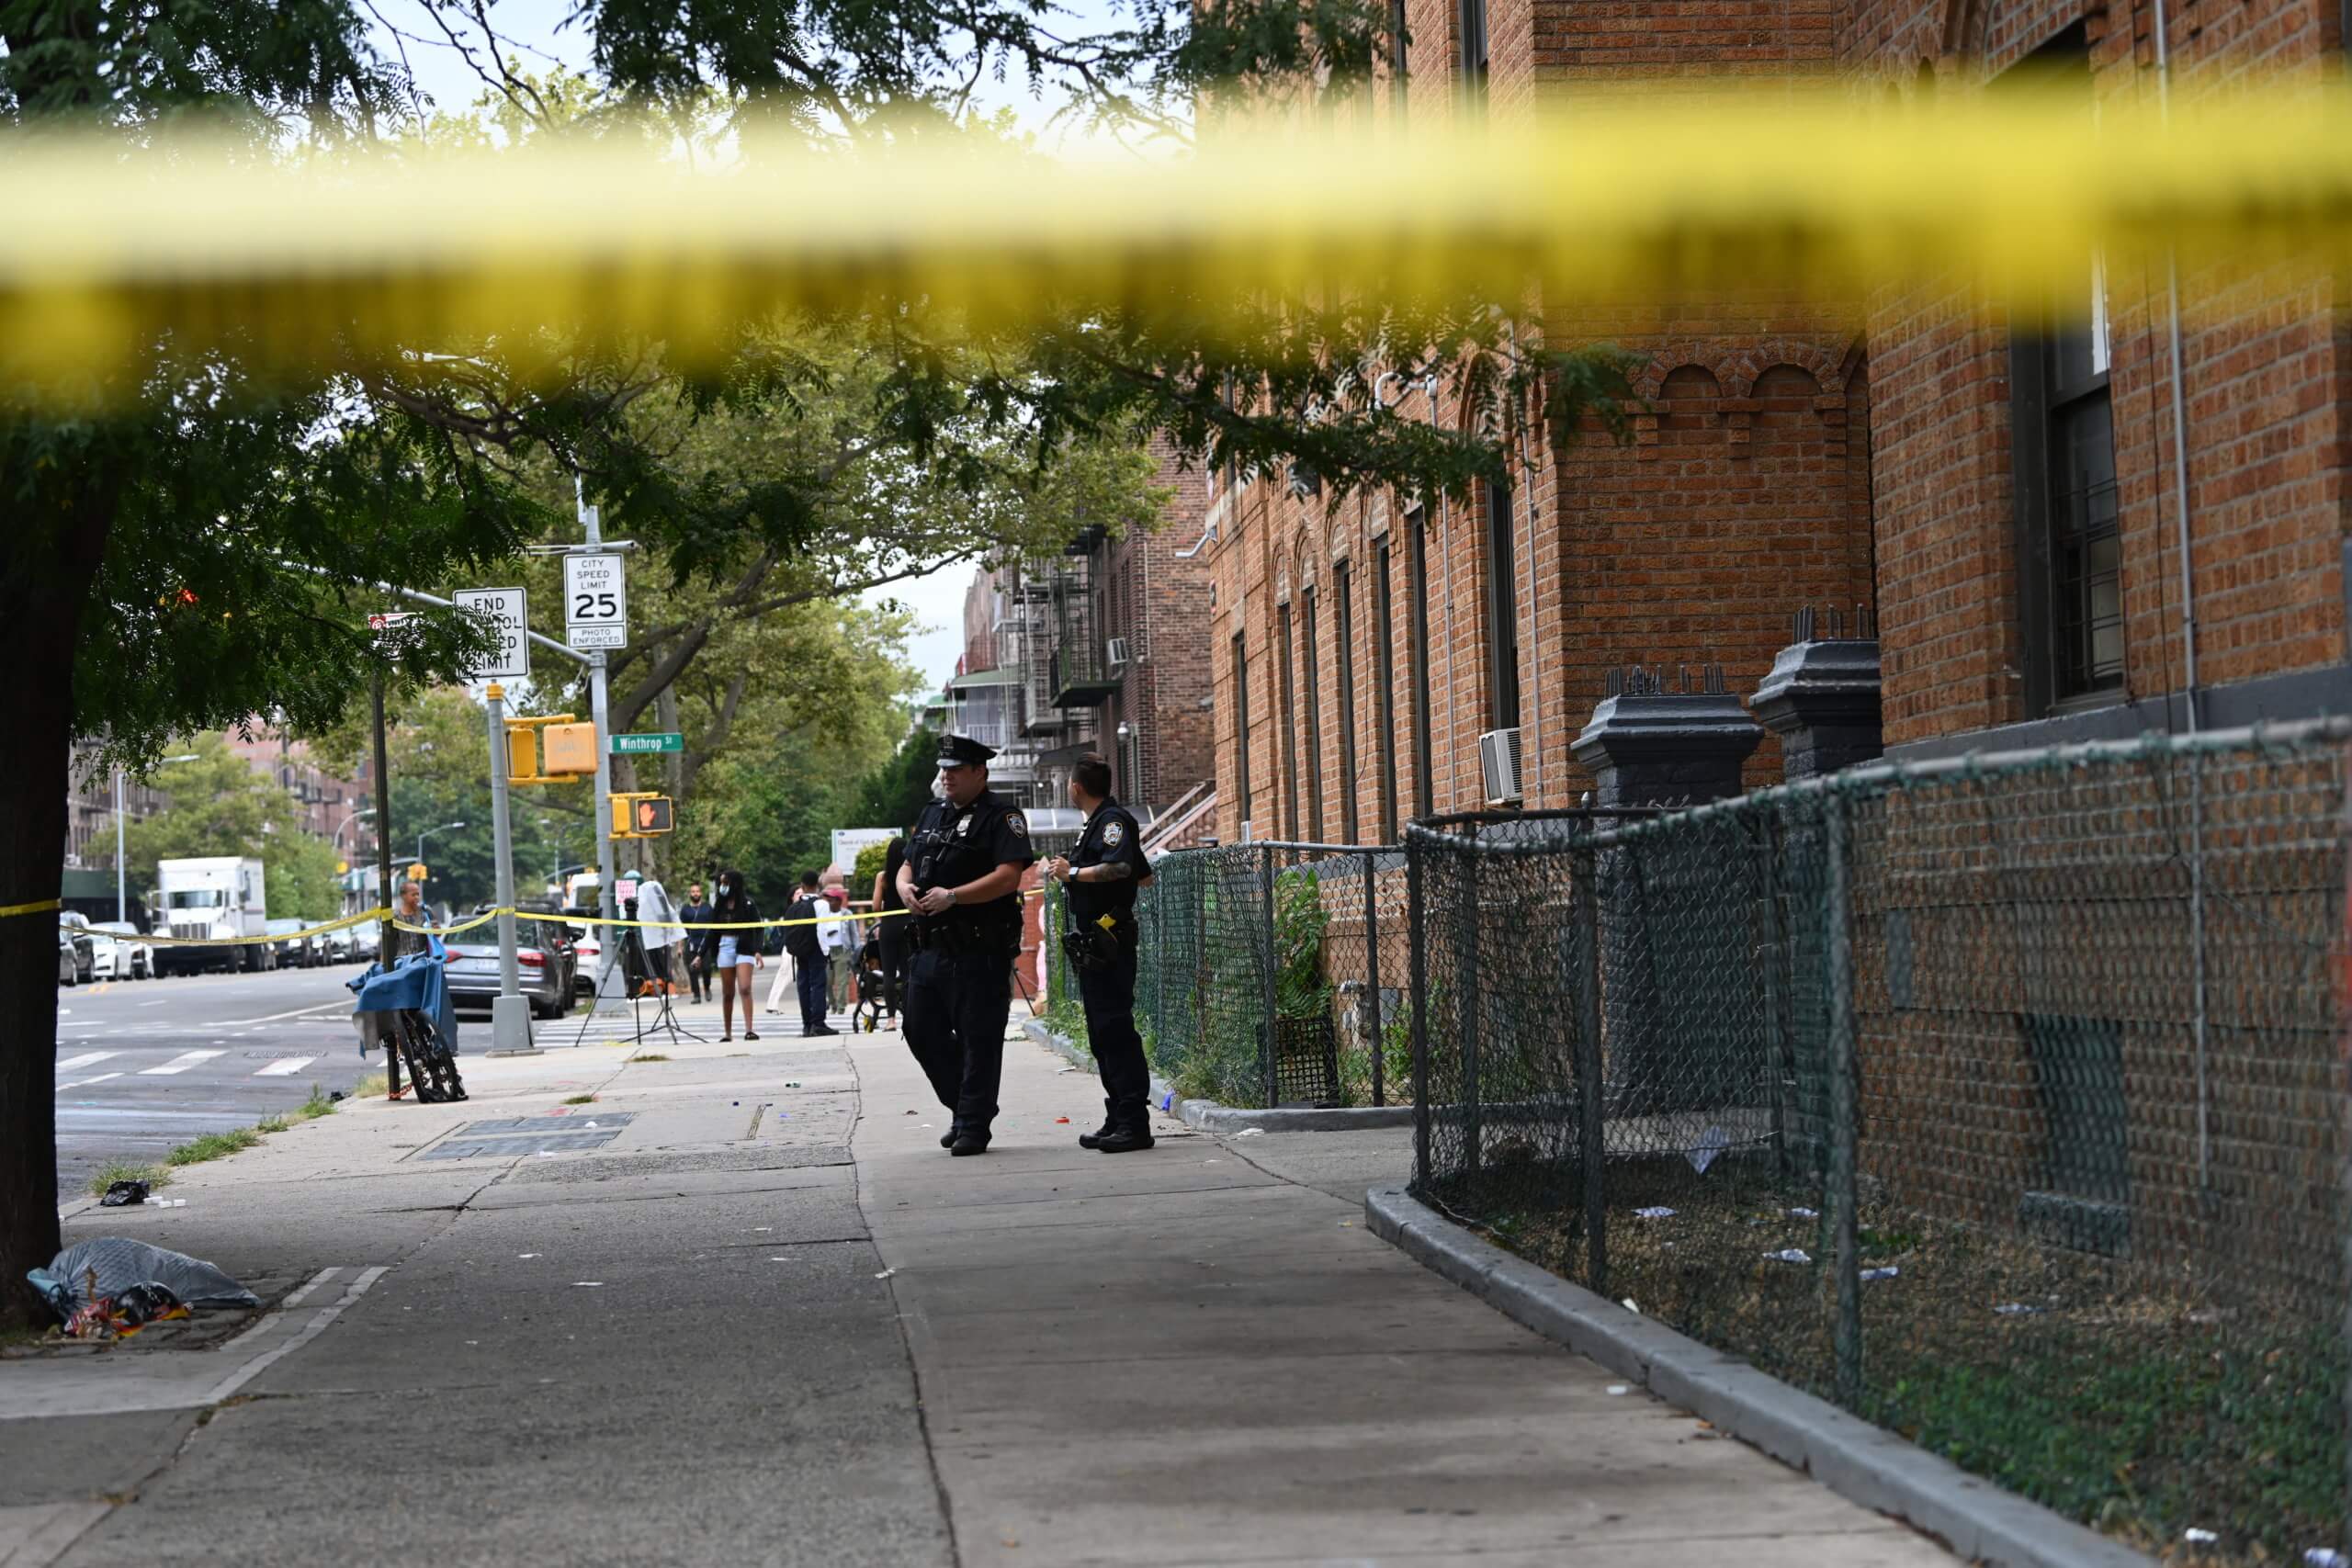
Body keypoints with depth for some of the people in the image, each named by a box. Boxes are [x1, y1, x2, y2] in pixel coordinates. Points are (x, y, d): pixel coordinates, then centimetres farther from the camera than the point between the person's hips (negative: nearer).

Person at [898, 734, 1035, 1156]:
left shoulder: (1001, 817, -7)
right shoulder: (932, 815, 18)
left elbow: (1008, 877, -18)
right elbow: (907, 865, 23)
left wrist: (952, 896, -22)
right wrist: (905, 887, -1)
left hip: (981, 951, -8)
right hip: (933, 947, 8)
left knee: (979, 1038, -4)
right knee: (921, 1029, 10)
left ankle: (974, 1126, 2)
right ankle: (964, 1107, 24)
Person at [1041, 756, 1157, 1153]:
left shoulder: (1113, 820, -11)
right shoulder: (1097, 823, 21)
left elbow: (1118, 866, -29)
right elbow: (1145, 876, 28)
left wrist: (1073, 872, -19)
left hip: (1106, 941, -11)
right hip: (1091, 942, 11)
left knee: (1115, 1028, -13)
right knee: (1102, 1032, 12)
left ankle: (1135, 1124, -14)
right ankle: (1118, 1120, 16)